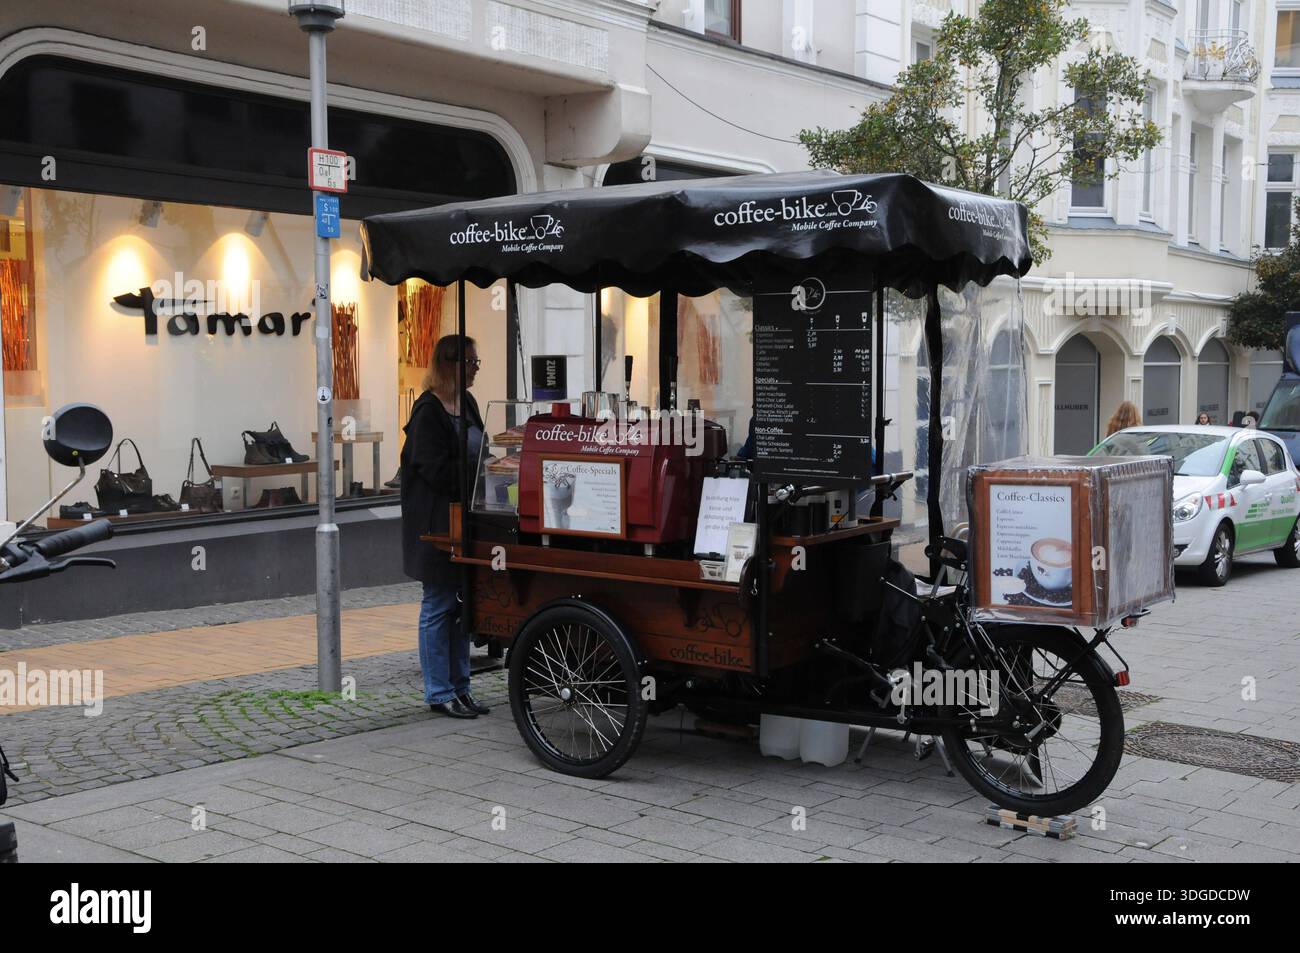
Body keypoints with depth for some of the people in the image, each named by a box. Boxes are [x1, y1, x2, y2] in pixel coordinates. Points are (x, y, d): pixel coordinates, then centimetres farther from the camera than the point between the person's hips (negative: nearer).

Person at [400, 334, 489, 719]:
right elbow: (435, 470, -21)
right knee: (439, 605, -1)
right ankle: (439, 693, 7)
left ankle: (459, 686, 21)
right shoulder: (428, 410, -14)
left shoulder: (467, 404, 12)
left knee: (463, 603, 12)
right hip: (436, 522, -9)